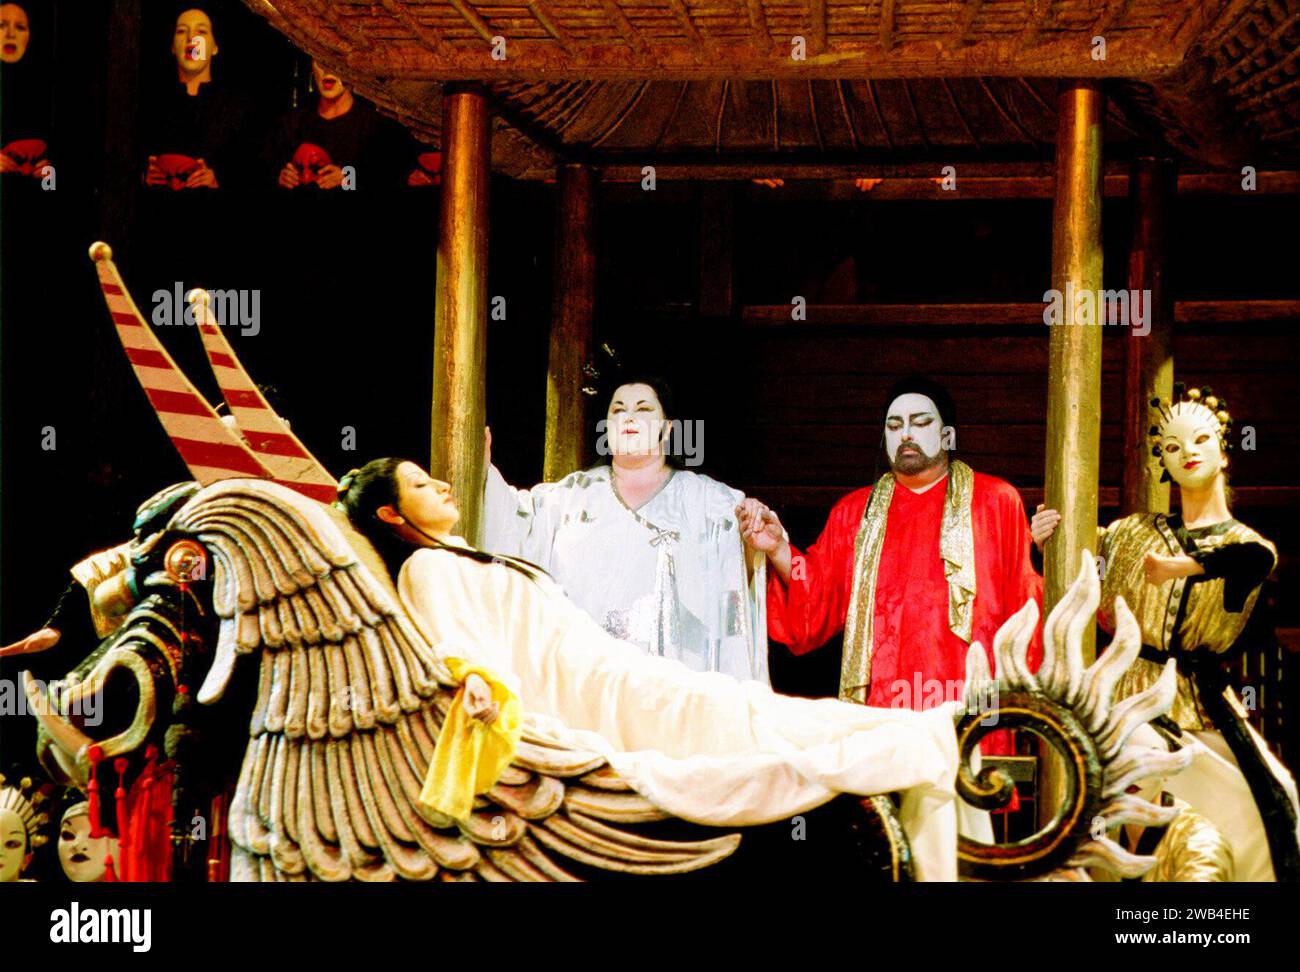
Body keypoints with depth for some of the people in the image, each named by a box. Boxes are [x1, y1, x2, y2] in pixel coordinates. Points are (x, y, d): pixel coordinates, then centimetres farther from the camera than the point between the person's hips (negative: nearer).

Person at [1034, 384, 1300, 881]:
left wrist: (1179, 567, -38)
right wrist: (1043, 541, -10)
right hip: (1128, 695, 0)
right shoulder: (1136, 531, 14)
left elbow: (1253, 558, -18)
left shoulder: (1247, 545, 8)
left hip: (1201, 707, 0)